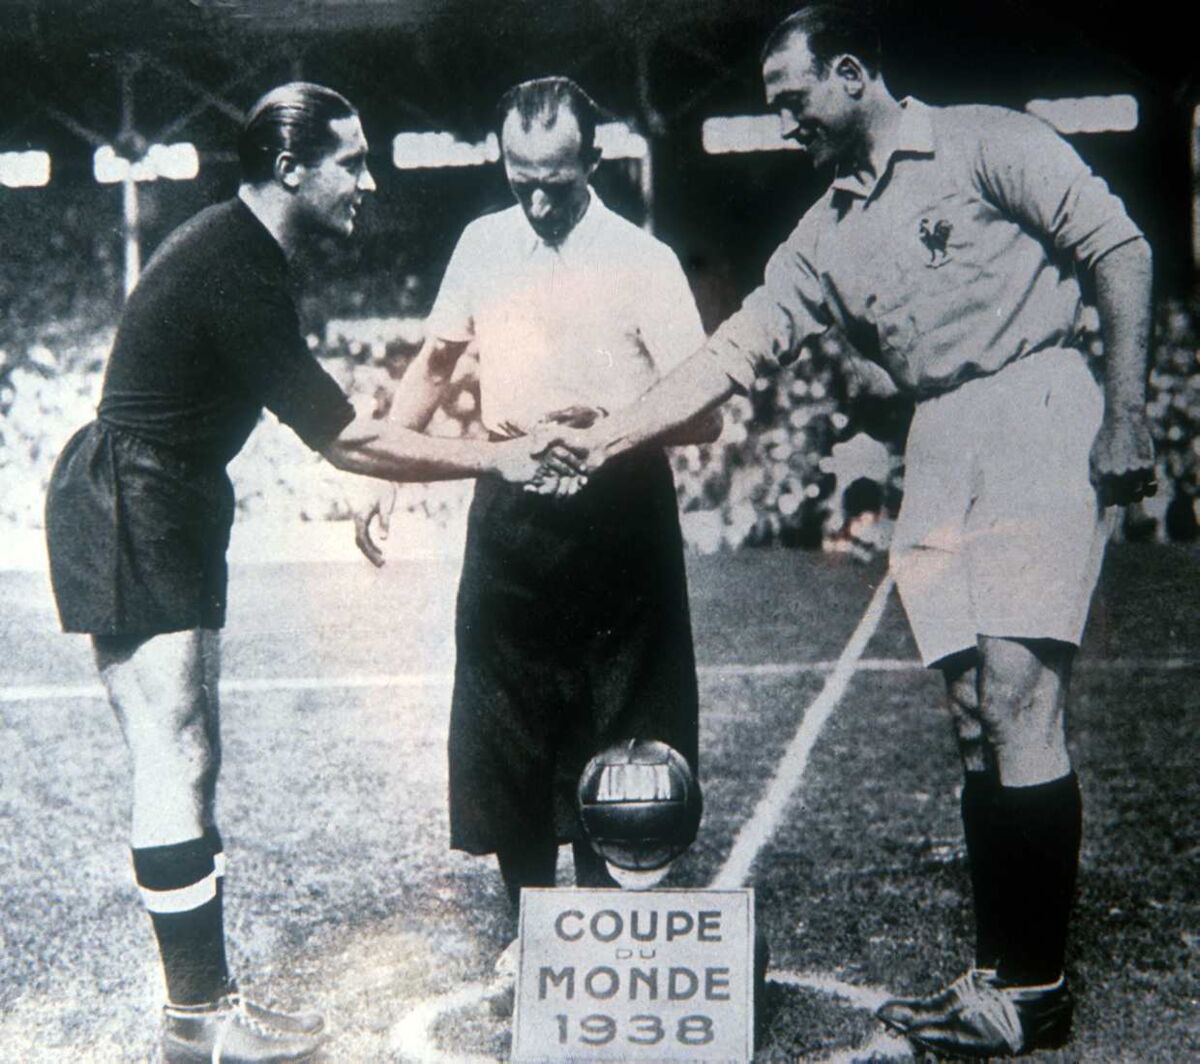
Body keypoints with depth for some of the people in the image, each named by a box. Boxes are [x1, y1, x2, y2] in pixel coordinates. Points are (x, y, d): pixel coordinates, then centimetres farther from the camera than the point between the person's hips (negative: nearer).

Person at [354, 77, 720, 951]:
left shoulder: (642, 260, -7)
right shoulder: (484, 245, 6)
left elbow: (704, 417, -10)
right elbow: (435, 364, 19)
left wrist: (606, 426, -28)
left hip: (616, 519, -3)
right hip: (511, 517, 4)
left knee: (611, 734, 4)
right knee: (502, 732, 7)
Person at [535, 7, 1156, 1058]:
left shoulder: (986, 143, 1)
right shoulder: (828, 232, 19)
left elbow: (1119, 252, -3)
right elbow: (738, 349, 17)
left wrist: (1126, 412, -11)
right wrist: (610, 437, 9)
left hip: (1040, 412, -6)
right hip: (939, 450, 6)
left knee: (1020, 704, -13)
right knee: (977, 722, 3)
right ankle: (1000, 975, 10)